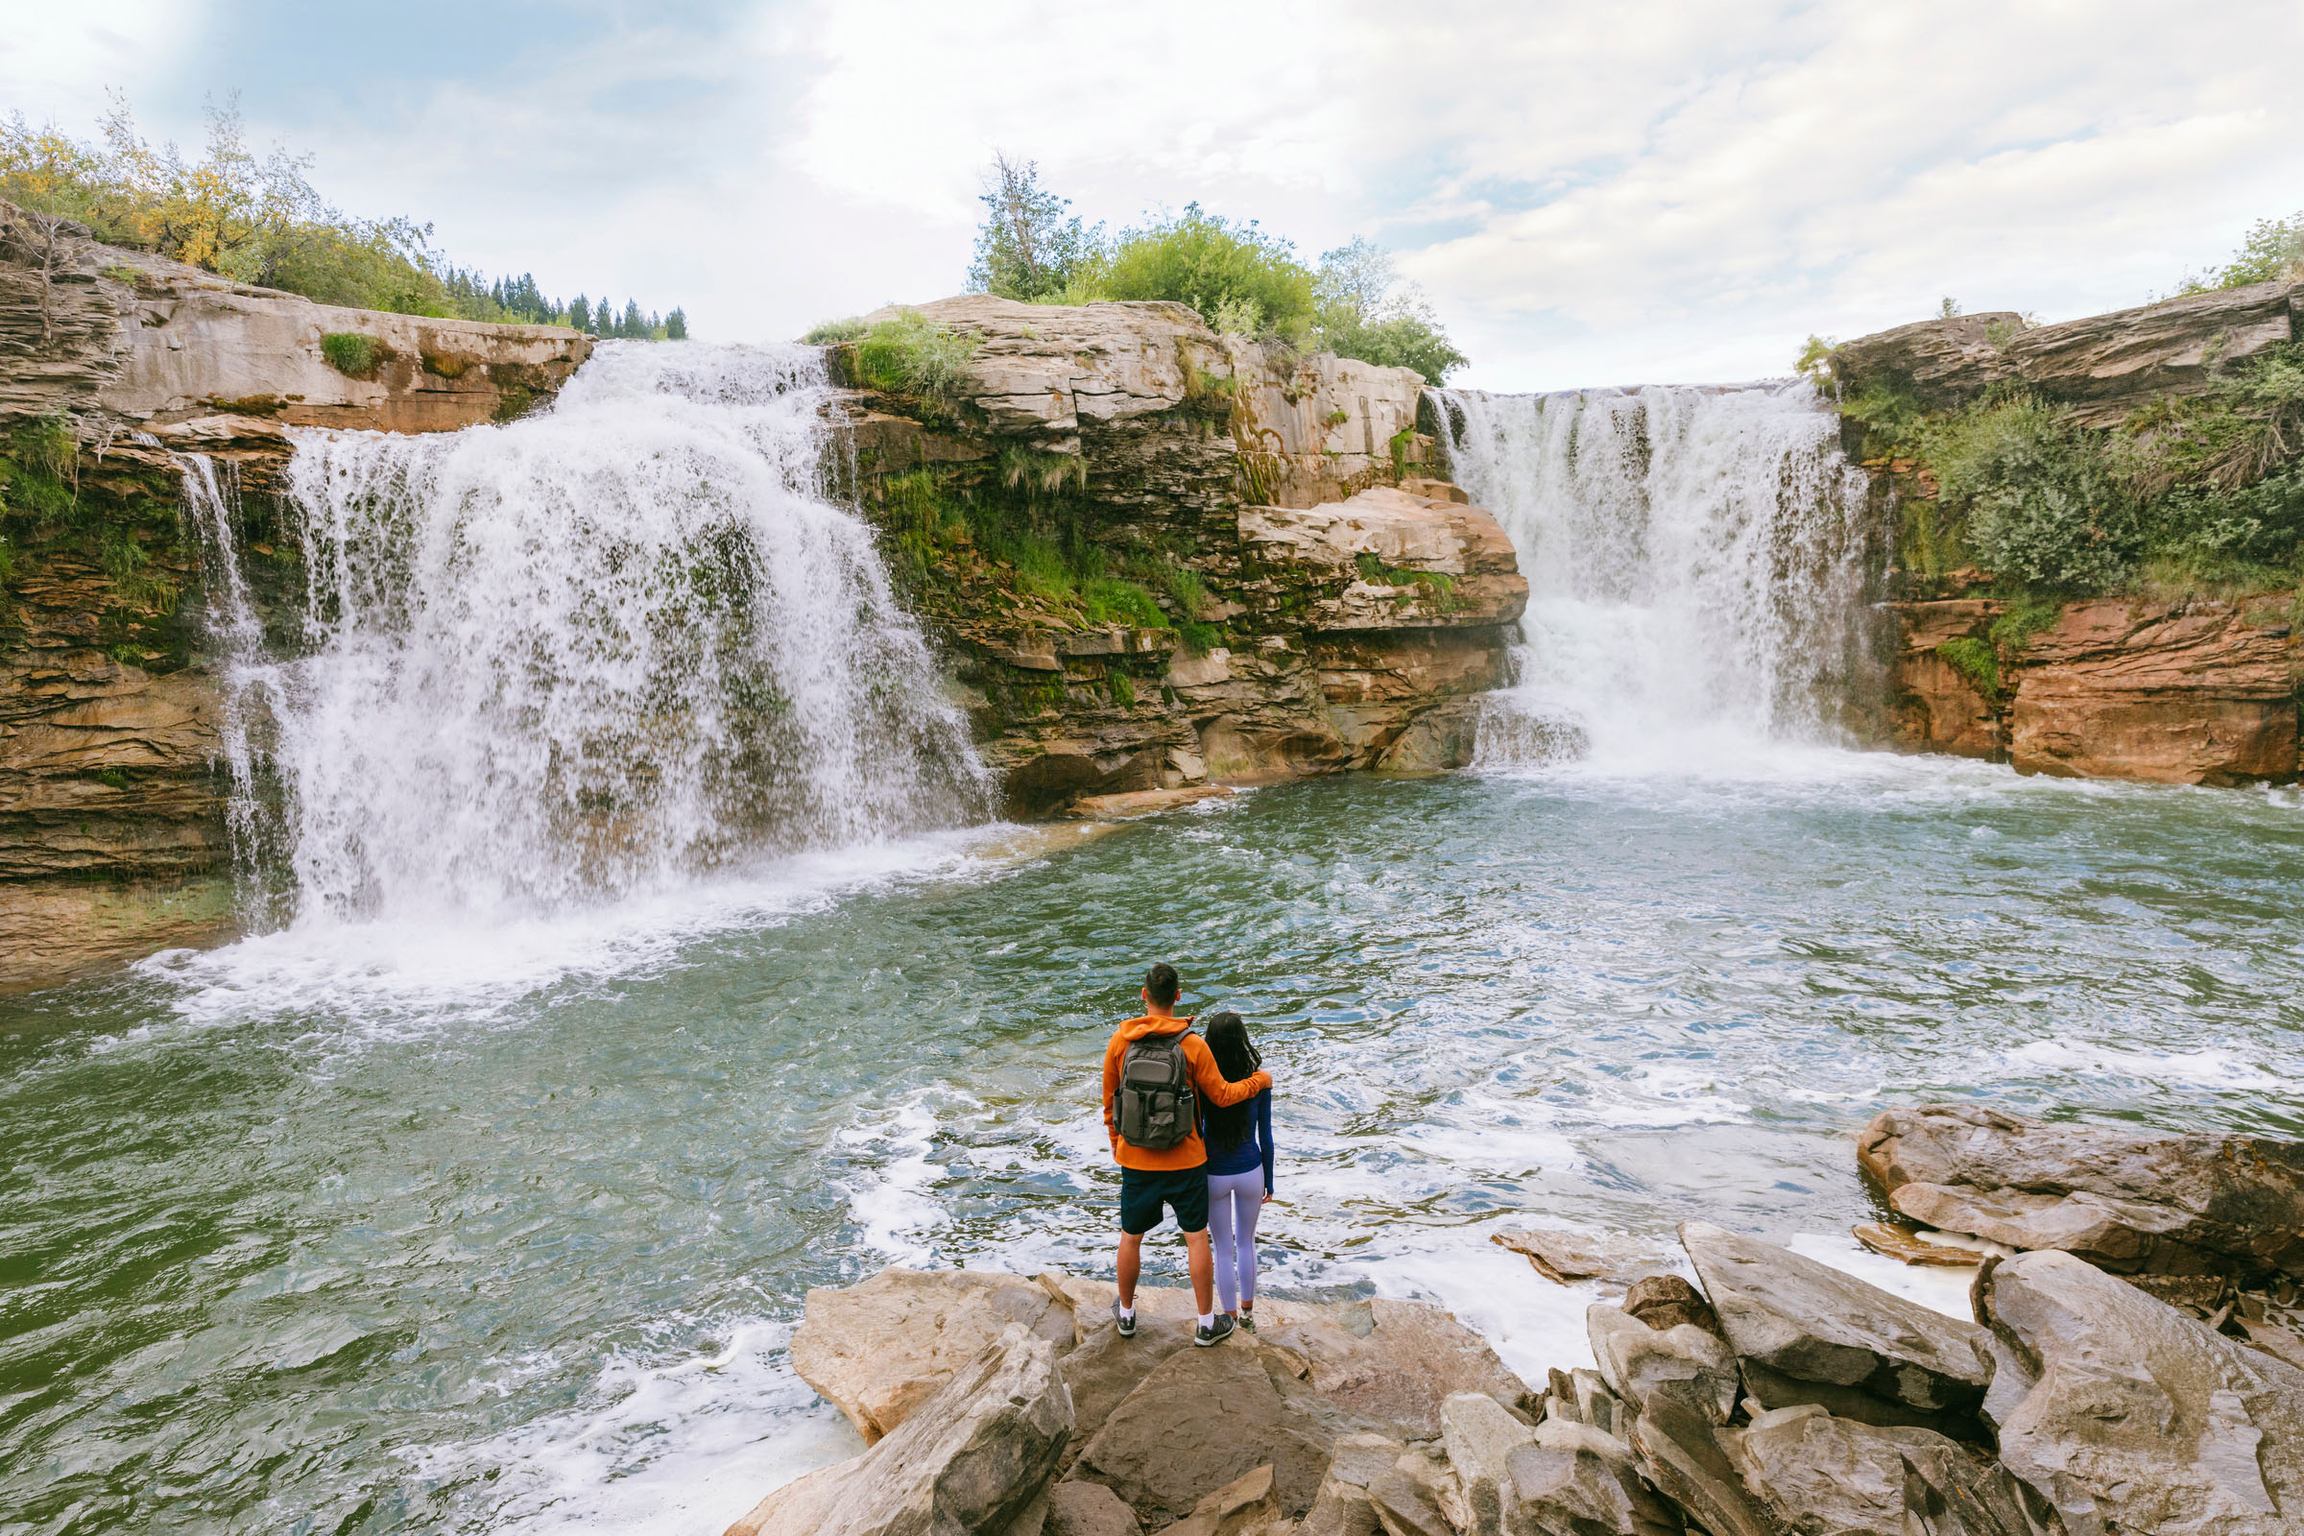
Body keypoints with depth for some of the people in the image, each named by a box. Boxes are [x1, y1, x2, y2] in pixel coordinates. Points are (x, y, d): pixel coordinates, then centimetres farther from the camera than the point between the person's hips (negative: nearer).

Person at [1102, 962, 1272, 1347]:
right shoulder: (1192, 1045, -15)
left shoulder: (1119, 1041, -9)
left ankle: (1126, 1314, 35)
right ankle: (1207, 1324, 23)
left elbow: (1110, 1099, 2)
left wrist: (1114, 1140, 19)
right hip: (1185, 1161, -1)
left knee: (1131, 1237, 19)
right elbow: (1221, 1096, -6)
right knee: (1197, 1238, 13)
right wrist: (1258, 1081, 11)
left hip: (1135, 1160, 2)